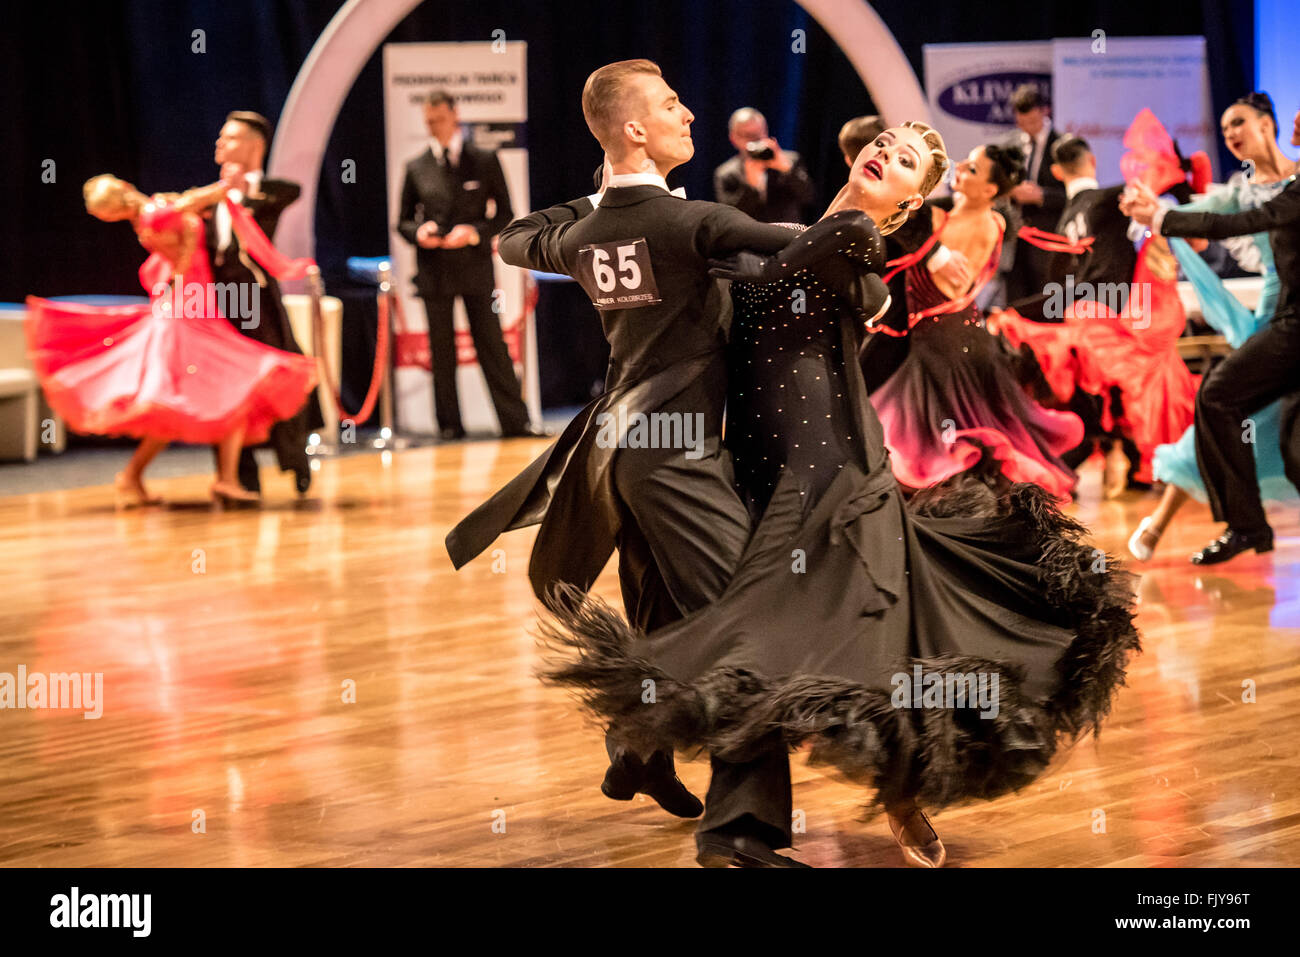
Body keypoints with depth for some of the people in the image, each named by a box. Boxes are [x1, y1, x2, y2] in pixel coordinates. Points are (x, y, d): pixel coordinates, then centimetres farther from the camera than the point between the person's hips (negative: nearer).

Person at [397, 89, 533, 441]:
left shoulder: (484, 161, 4)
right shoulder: (416, 168, 9)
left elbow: (504, 217, 4)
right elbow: (403, 222, 13)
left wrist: (474, 233, -14)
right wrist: (419, 232, -10)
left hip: (474, 266, -1)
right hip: (434, 270, 2)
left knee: (492, 345, -2)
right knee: (441, 352, 3)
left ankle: (514, 421, 0)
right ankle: (450, 424, 9)